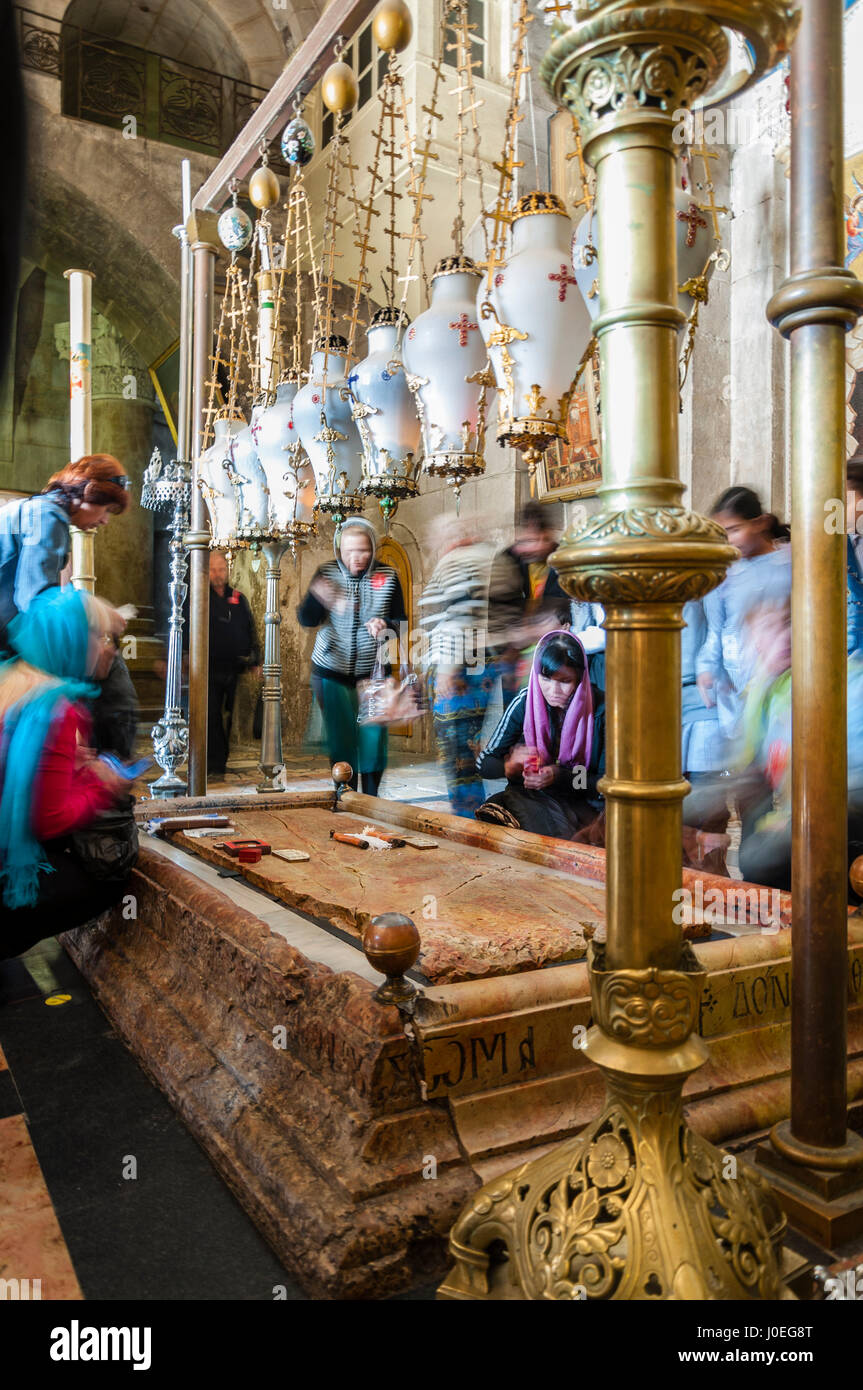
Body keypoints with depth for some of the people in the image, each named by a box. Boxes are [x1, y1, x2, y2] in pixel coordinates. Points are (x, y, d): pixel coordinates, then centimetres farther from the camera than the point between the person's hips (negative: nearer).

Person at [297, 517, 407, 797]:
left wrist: (386, 625, -24)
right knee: (340, 739, 5)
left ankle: (371, 800, 20)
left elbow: (401, 621, 0)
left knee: (374, 737, 3)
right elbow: (306, 620, -10)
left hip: (373, 673, 0)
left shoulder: (387, 576, -3)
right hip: (332, 672, 0)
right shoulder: (327, 573, -4)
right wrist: (319, 598, -32)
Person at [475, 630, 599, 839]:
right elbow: (483, 764, 1)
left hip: (576, 803, -1)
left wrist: (560, 776, -21)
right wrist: (510, 765, -22)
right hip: (525, 796, 1)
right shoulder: (526, 702, -4)